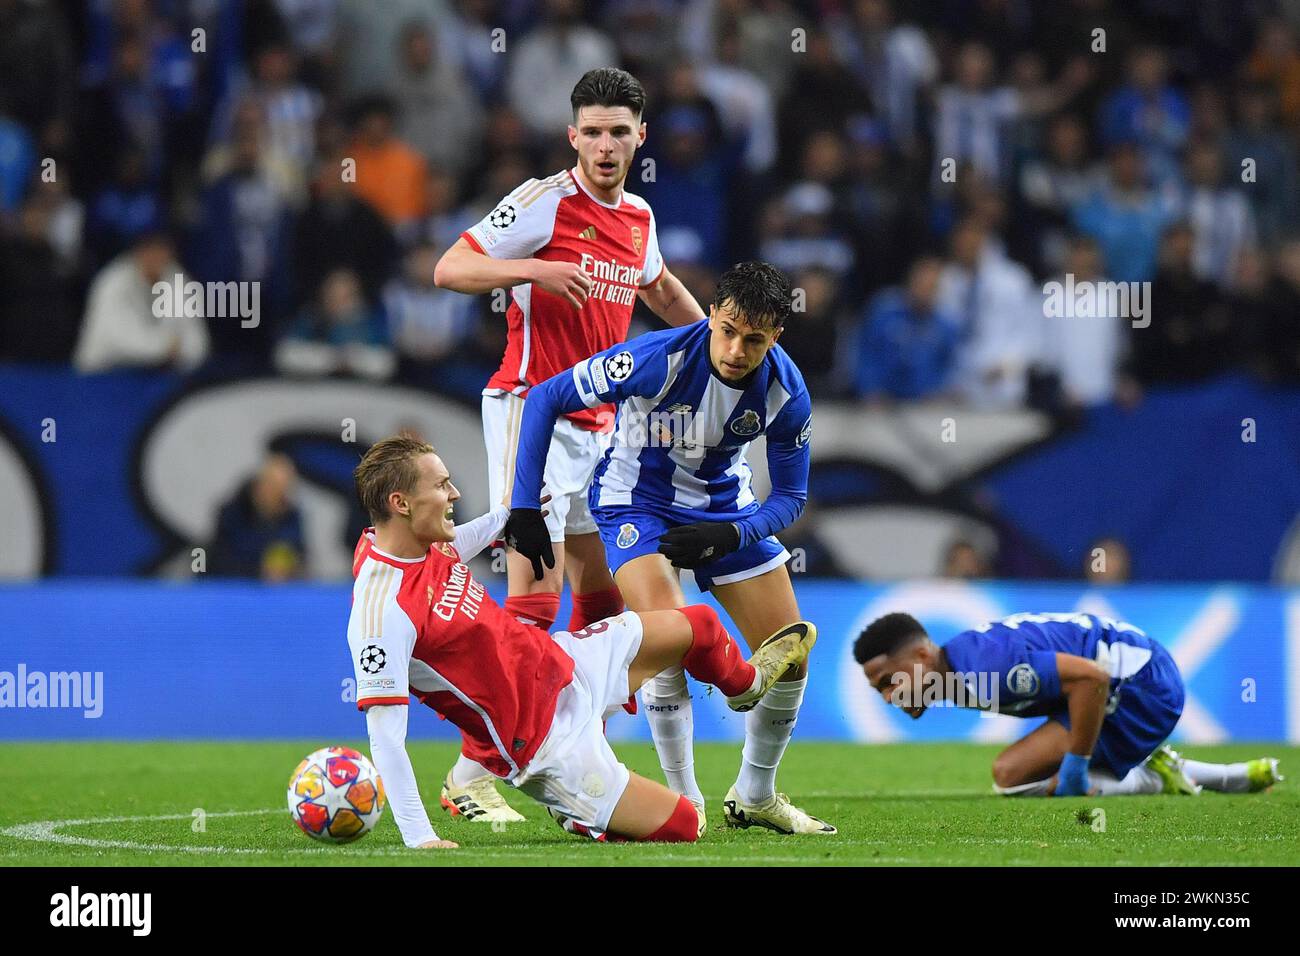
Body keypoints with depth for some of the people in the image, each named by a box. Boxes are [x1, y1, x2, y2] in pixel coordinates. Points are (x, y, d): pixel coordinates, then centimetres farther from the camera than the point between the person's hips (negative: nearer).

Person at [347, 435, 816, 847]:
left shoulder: (418, 539, -8)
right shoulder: (383, 612, -35)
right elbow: (384, 733, -34)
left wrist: (504, 515, 34)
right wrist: (419, 839, -36)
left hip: (557, 664, 9)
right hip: (543, 740, -9)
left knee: (697, 626, 21)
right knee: (680, 826, -8)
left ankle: (744, 681, 56)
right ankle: (575, 811, 19)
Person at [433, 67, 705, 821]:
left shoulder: (638, 216, 12)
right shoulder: (545, 202, -9)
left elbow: (661, 289, 33)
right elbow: (450, 268, -14)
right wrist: (536, 271, -27)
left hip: (595, 425, 8)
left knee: (603, 598, 11)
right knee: (534, 600, -16)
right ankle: (472, 774, -16)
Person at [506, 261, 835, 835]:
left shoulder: (785, 391, -19)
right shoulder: (657, 359, -31)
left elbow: (791, 496, -7)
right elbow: (544, 399, -22)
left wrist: (730, 536, -27)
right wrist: (524, 507, -23)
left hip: (724, 501, 4)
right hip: (636, 501, -4)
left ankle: (755, 797, 21)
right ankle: (684, 802, -10)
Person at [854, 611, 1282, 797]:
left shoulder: (987, 666, -27)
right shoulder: (958, 661, 5)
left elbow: (1090, 676, -34)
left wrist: (1074, 769, -27)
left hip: (1141, 686, -10)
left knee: (1011, 774, -18)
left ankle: (1151, 779, -5)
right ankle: (1240, 777, 31)